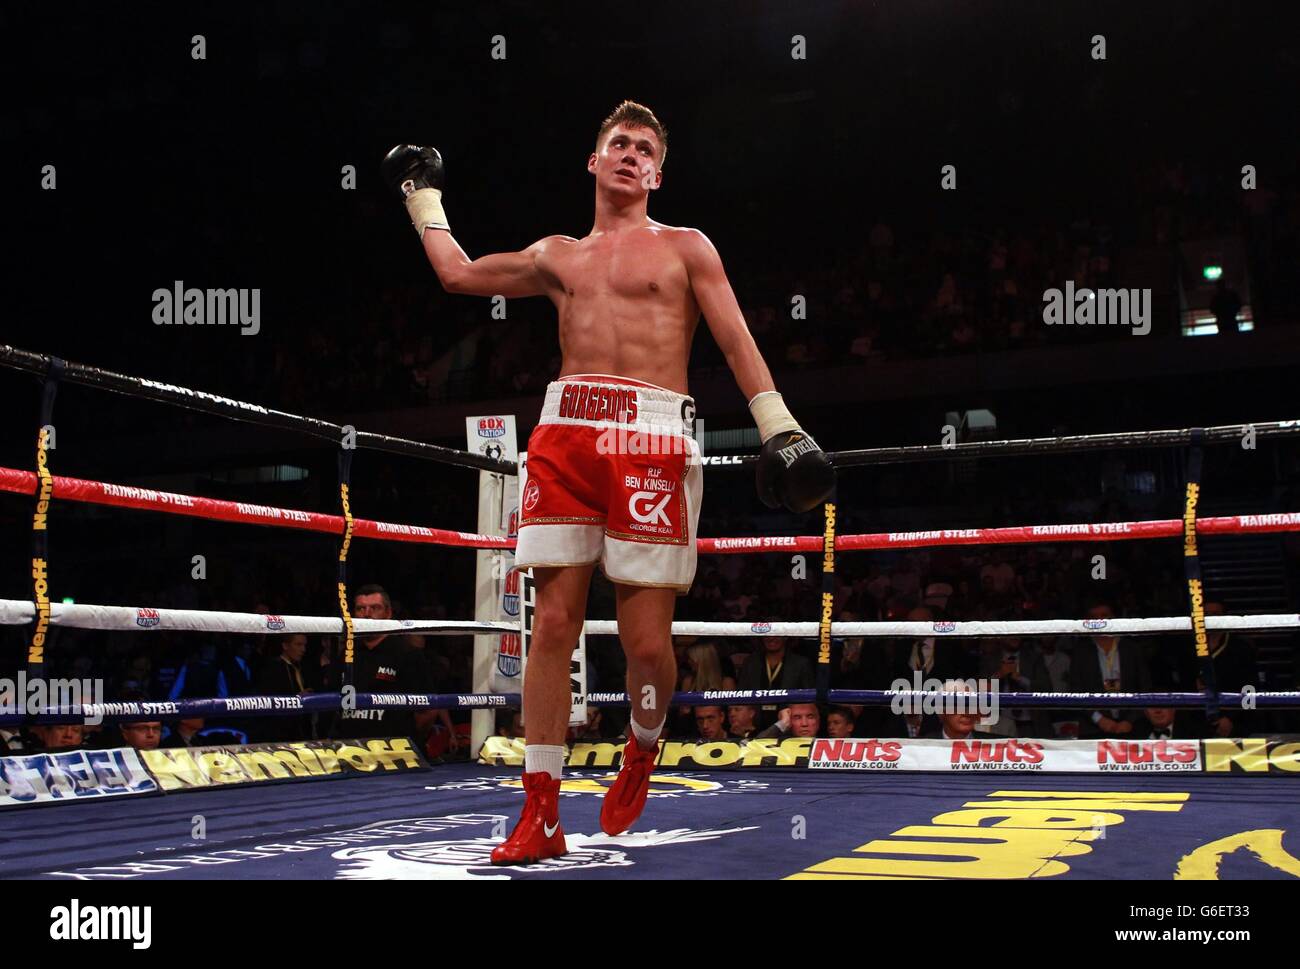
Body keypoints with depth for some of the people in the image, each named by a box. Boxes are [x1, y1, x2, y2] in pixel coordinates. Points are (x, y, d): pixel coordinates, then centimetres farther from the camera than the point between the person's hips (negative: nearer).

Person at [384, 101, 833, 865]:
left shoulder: (685, 248, 14)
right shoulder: (559, 257, 23)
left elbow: (738, 343, 5)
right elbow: (457, 272, 34)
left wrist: (781, 428, -7)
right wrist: (422, 192, 42)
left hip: (651, 438, -3)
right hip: (563, 435, 3)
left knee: (647, 639, -6)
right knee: (553, 624, -3)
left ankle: (642, 753, 26)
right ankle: (542, 816, 3)